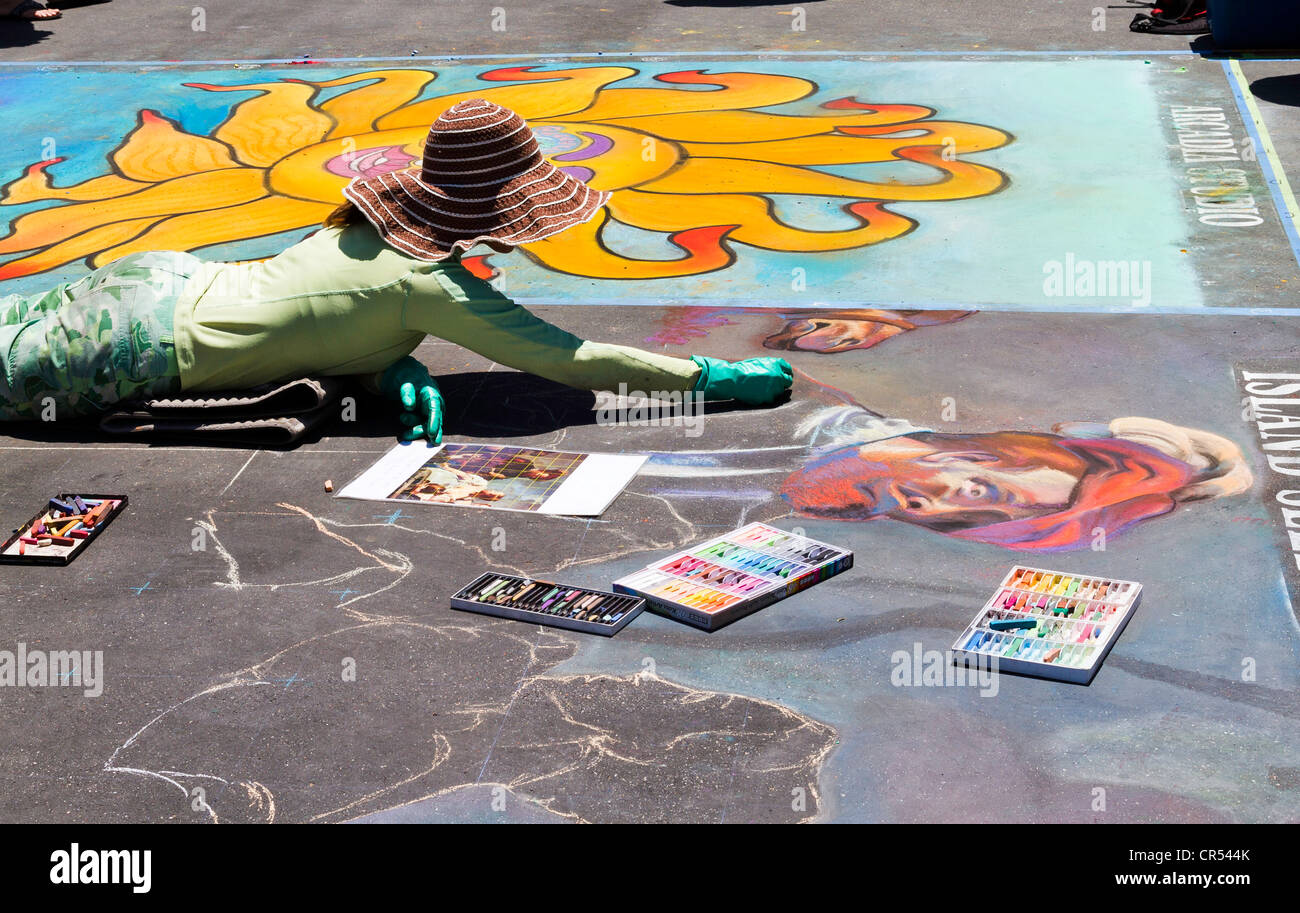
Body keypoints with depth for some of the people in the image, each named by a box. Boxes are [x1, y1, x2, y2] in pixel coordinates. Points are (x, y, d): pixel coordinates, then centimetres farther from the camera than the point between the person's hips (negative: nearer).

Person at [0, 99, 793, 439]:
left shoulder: (389, 221, 1)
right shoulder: (432, 284, -23)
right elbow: (571, 360, -23)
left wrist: (403, 375, -8)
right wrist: (714, 377, -20)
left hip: (168, 276, 8)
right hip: (154, 344, -8)